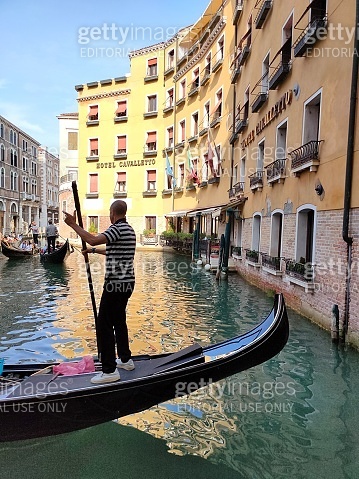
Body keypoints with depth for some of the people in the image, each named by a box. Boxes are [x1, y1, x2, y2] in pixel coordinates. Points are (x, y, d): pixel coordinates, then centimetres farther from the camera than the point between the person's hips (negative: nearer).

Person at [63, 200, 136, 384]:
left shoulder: (118, 229, -15)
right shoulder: (128, 229, 15)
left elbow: (93, 239, -29)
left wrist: (73, 225, -19)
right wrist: (94, 250, 35)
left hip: (116, 284, -10)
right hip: (127, 283, 10)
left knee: (104, 324, -3)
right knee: (119, 321, 20)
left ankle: (109, 370, 3)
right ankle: (125, 359, 32)